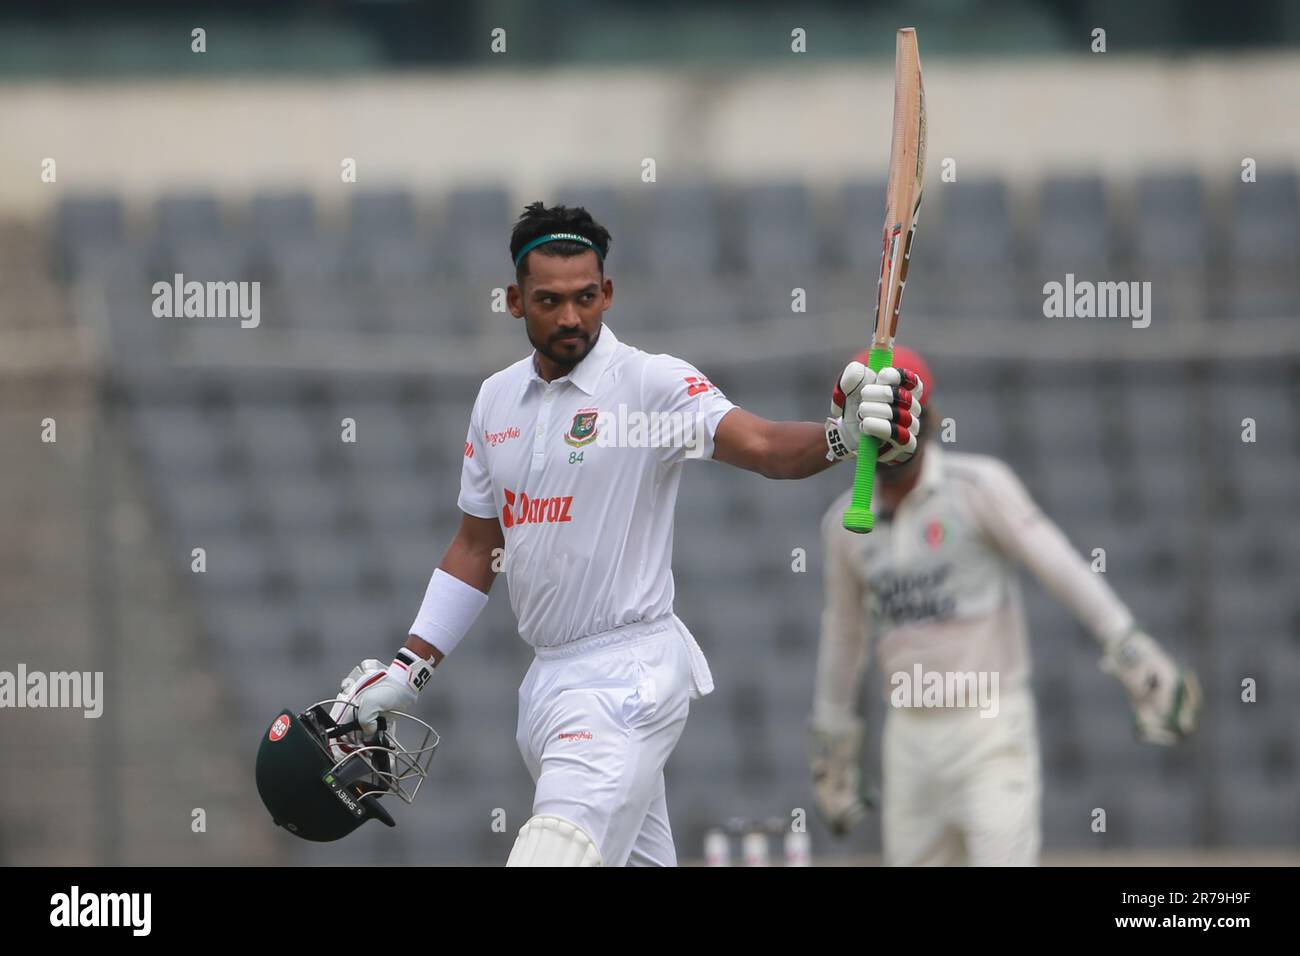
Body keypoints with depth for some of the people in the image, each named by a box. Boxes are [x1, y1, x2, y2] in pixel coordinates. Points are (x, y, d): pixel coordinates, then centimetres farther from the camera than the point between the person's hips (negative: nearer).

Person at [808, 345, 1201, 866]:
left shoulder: (978, 487, -8)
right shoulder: (846, 522, 9)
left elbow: (1059, 566, -17)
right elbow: (843, 634, 21)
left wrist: (1131, 652, -28)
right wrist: (831, 741, 26)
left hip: (991, 729, -6)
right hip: (910, 739, 6)